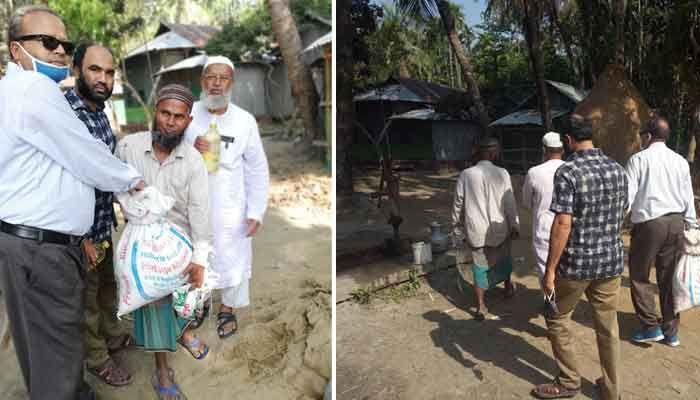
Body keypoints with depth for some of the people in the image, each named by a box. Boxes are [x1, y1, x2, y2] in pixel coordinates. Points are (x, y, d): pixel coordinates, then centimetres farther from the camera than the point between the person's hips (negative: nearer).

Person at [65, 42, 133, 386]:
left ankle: (112, 336, 46)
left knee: (108, 284, 24)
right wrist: (80, 236, -20)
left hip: (104, 223, 8)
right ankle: (96, 358, 32)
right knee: (86, 296, 12)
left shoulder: (99, 111, 5)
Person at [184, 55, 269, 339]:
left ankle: (228, 308, 37)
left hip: (230, 207, -1)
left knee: (232, 258, 11)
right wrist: (190, 149, -21)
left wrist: (256, 212, -7)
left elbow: (257, 170, -5)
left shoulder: (245, 120, -10)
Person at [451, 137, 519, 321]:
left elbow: (458, 203, 0)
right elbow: (510, 203, -7)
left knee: (480, 266, 9)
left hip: (475, 230, 0)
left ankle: (480, 306, 12)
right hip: (499, 228, 0)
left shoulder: (466, 175, -6)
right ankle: (508, 287, 48)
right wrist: (515, 226, 3)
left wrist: (457, 225, 13)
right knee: (503, 259, 25)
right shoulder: (502, 173, -10)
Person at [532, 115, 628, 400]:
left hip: (576, 263, -6)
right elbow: (621, 215, 14)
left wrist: (550, 269, -17)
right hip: (611, 261, 6)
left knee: (557, 319, 14)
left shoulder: (567, 172, -18)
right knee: (608, 326, 16)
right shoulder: (617, 169, 4)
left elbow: (563, 223, -22)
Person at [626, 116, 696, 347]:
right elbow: (688, 200, 10)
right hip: (676, 223, 5)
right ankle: (671, 331, 22)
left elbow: (627, 196, -11)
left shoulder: (639, 159, -6)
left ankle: (651, 327, 9)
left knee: (639, 276, 9)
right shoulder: (680, 161, 8)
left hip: (649, 223, -5)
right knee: (669, 278, 13)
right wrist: (692, 228, 17)